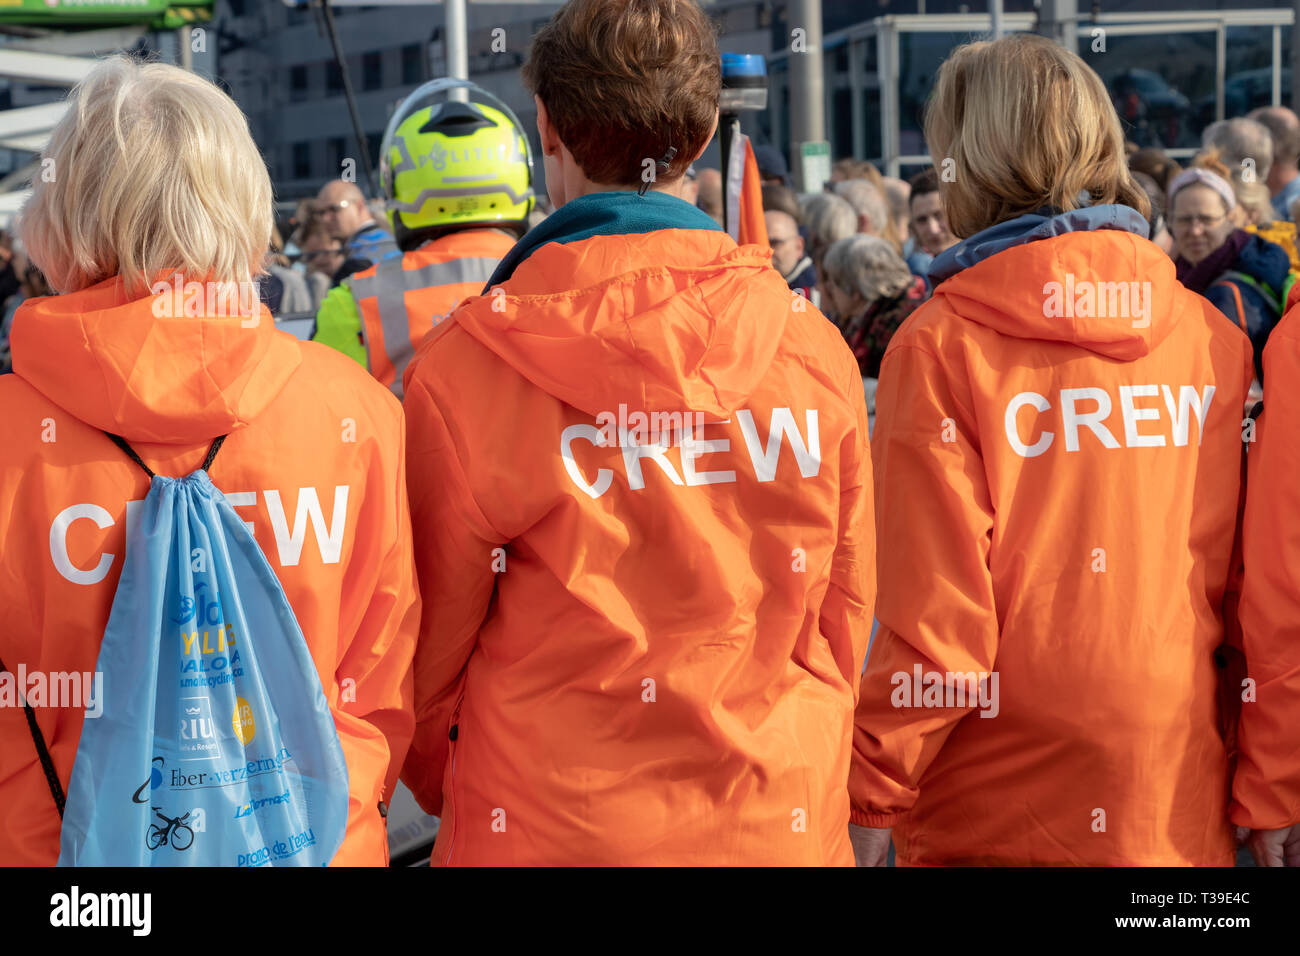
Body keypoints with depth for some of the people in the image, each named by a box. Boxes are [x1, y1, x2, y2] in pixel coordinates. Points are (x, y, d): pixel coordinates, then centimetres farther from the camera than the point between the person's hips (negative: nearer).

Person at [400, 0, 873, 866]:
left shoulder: (462, 369, -14)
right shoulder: (815, 351, -7)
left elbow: (431, 649, -4)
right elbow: (842, 631, 3)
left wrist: (446, 789, 15)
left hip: (546, 832, -2)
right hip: (779, 826, 3)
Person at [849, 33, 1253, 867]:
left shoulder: (939, 346, -12)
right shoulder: (1216, 336, -2)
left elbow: (931, 616, -14)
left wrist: (875, 797, -2)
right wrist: (1266, 796, 15)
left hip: (994, 813, -3)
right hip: (1182, 808, 4)